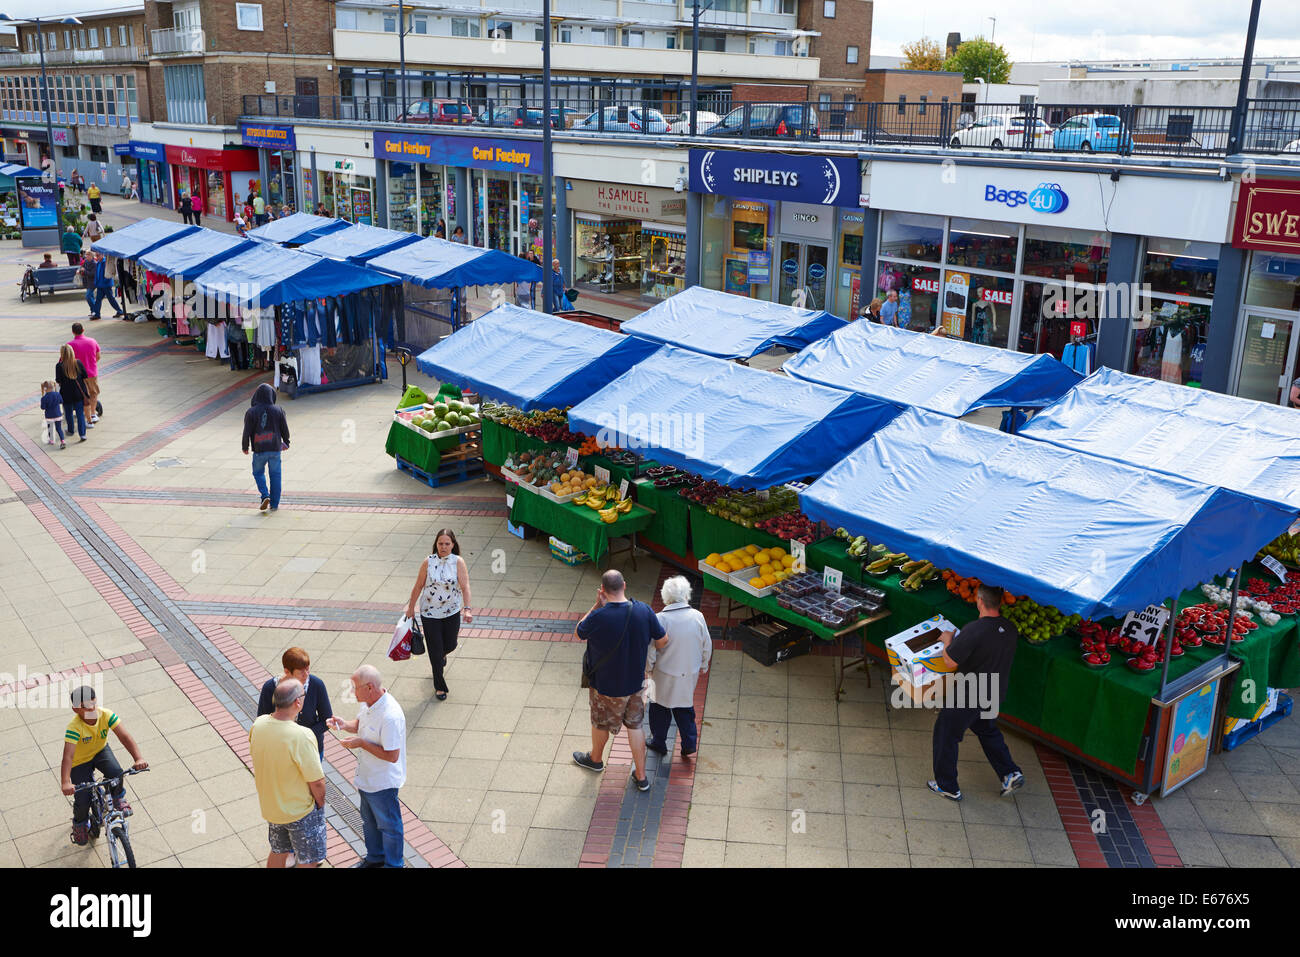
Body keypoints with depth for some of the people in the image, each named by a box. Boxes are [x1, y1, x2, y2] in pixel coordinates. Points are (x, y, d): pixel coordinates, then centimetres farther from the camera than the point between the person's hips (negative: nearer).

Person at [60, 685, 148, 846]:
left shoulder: (106, 715, -26)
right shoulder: (74, 727, -33)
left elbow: (125, 737, -32)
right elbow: (67, 756, -41)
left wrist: (138, 758, -46)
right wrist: (65, 783, -55)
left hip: (101, 751, 2)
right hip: (80, 761, -2)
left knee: (116, 773, -28)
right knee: (82, 801, -4)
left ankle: (118, 798, 6)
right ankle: (80, 824, 32)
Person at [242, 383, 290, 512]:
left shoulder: (251, 412, -9)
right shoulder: (278, 410, -5)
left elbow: (247, 432, -5)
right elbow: (285, 429, 3)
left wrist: (245, 447, 9)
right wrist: (286, 442, 20)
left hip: (259, 449, -1)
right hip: (275, 448, 1)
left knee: (258, 472, 17)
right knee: (275, 474, 10)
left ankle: (265, 496, -3)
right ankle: (274, 504, 12)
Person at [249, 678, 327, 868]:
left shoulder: (258, 724, -14)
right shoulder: (302, 736, -33)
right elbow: (317, 782, -25)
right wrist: (320, 803, -5)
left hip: (270, 807, 6)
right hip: (300, 812, -6)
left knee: (278, 852, 28)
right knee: (307, 861, 15)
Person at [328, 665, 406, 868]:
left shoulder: (390, 716, -35)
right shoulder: (367, 702, -7)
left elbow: (392, 756, -31)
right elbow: (360, 724, 13)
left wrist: (362, 743, -28)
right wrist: (344, 725, -8)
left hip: (383, 782, -9)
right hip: (366, 777, 9)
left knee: (388, 825, 14)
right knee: (369, 820, 28)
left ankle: (393, 864, 35)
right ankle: (375, 857, 50)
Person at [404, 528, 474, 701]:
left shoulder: (458, 562, -10)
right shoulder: (428, 562, -9)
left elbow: (465, 586, -19)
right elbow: (418, 586, 0)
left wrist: (467, 608, -31)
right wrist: (411, 607, 6)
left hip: (452, 612, 1)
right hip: (429, 613, -1)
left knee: (450, 645, 15)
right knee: (435, 650, 2)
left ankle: (441, 654, 54)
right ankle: (439, 686, 19)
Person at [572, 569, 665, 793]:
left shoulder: (598, 617, -29)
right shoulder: (644, 611, -17)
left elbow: (578, 633, -7)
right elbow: (662, 639, -4)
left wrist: (597, 605, -10)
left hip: (606, 686, -3)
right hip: (635, 682, 3)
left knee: (601, 724, 23)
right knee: (635, 725, 20)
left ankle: (595, 759, 50)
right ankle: (641, 777, 28)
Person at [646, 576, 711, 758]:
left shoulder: (661, 619, -22)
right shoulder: (697, 616, -12)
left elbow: (652, 648, -14)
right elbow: (707, 645, 0)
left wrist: (648, 668, 3)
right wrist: (703, 665, 16)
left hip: (665, 674, -3)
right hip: (690, 673, 3)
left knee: (660, 707, 18)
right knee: (685, 706, 22)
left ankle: (659, 742, 32)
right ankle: (690, 744, 21)